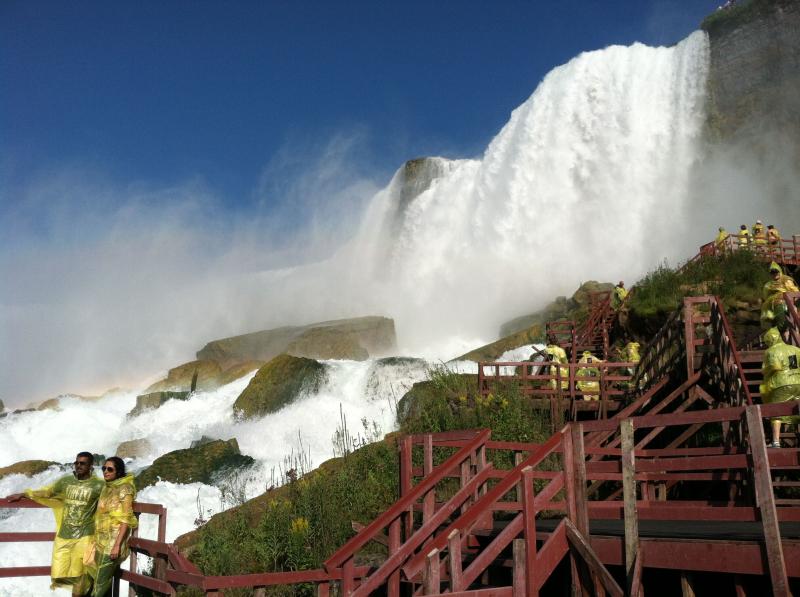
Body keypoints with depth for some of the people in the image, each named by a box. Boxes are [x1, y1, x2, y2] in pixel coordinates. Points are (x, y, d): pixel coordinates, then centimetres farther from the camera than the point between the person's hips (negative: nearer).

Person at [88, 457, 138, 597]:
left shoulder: (124, 489, -11)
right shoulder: (107, 488, 12)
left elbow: (126, 519, -15)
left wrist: (117, 545, -21)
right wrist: (96, 540, 17)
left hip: (113, 542, -8)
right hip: (102, 541, 8)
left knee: (100, 584, -6)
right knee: (104, 583, 10)